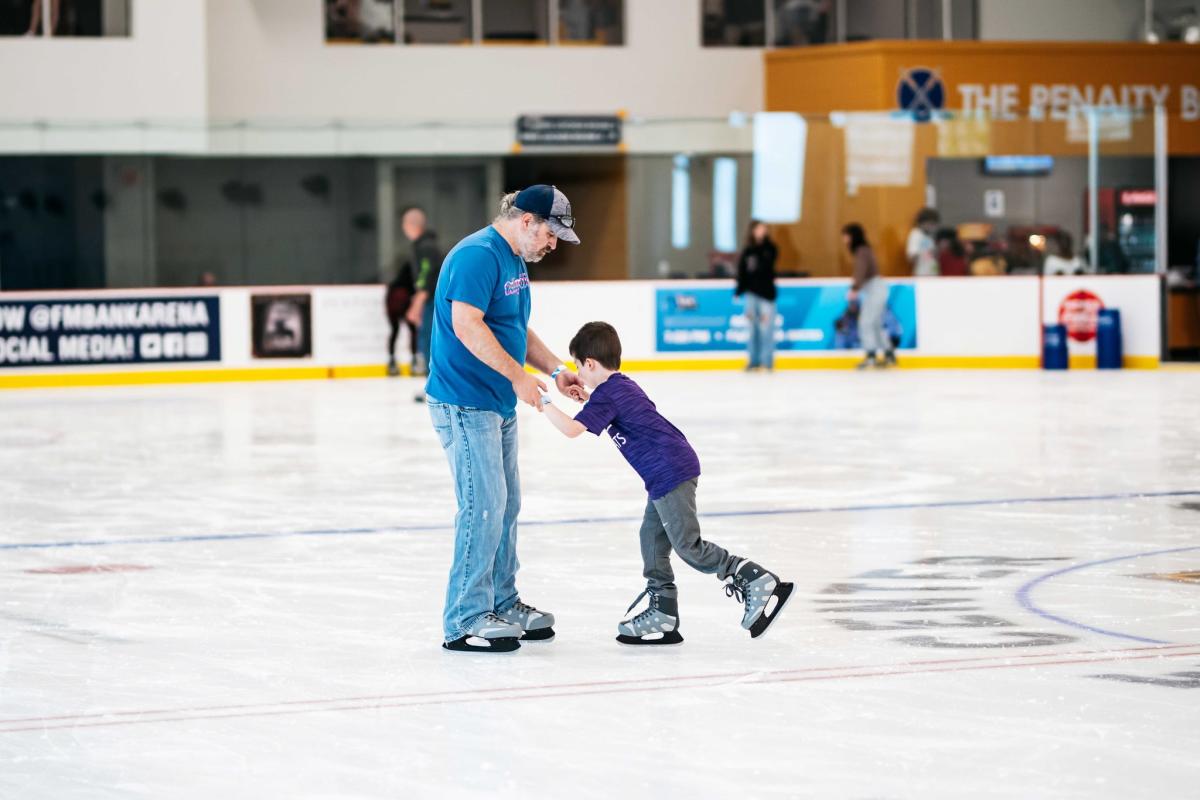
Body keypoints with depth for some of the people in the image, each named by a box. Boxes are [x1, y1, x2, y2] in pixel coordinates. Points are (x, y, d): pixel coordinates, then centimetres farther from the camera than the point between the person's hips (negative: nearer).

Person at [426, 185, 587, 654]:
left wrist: (555, 370, 12)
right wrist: (519, 376, -23)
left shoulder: (516, 261, 16)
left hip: (499, 405, 10)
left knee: (505, 506, 14)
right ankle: (464, 621, -5)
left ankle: (503, 605, 24)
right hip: (465, 404, -10)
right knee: (483, 506, -10)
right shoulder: (478, 256, -17)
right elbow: (466, 325, -26)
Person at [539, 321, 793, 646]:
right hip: (668, 473, 10)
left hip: (670, 473, -10)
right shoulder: (624, 385, 19)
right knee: (652, 537, 11)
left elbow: (572, 429, -19)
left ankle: (758, 582, -8)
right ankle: (663, 614, 11)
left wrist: (544, 403, -6)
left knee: (688, 545, -7)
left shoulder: (606, 395, -10)